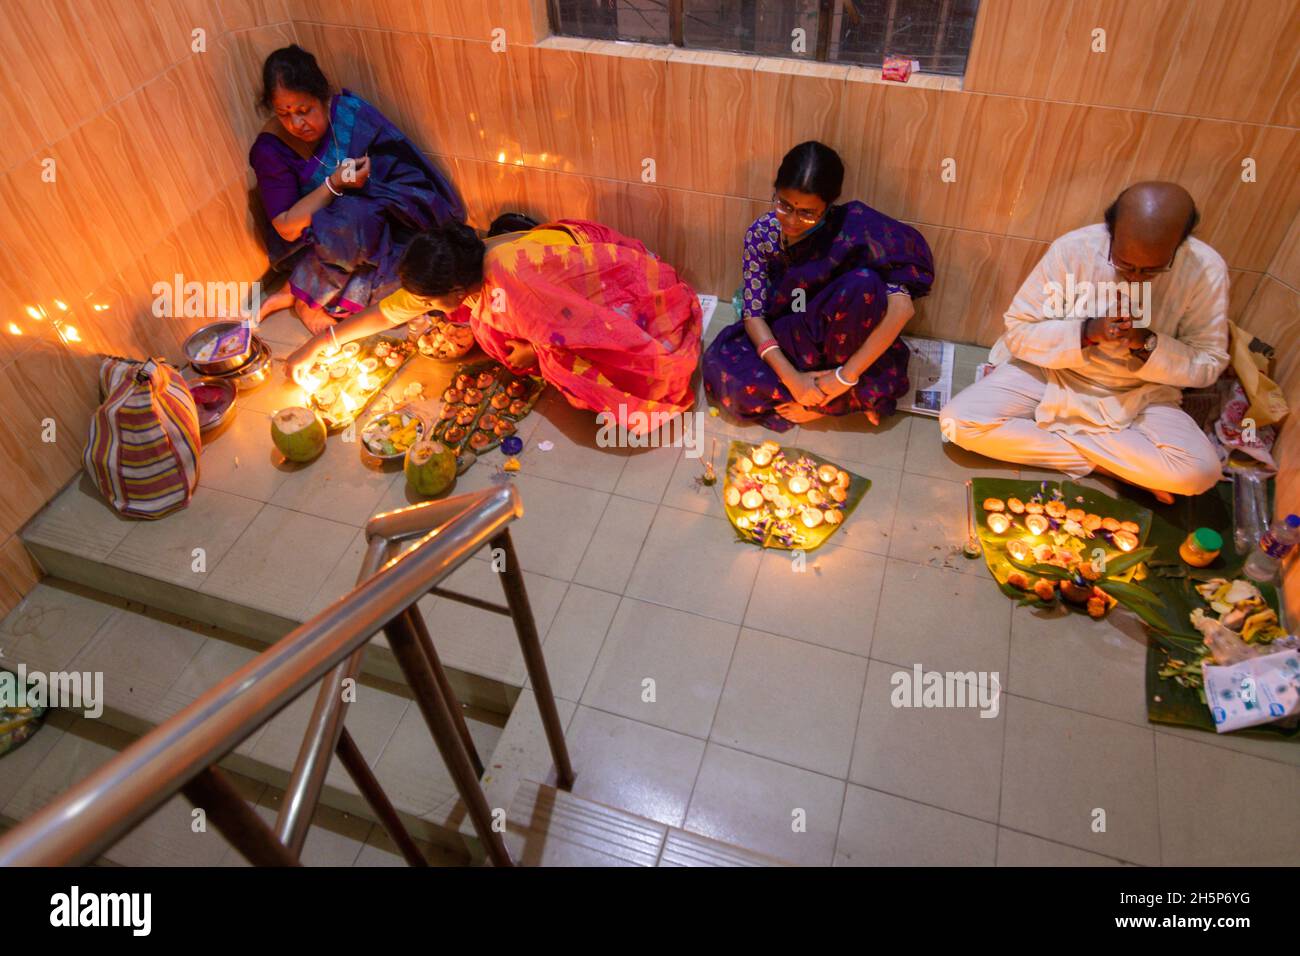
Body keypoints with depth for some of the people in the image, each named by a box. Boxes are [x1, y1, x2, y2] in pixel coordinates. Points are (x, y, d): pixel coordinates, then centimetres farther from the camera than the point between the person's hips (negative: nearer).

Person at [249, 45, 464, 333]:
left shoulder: (352, 113, -11)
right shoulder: (270, 148, -13)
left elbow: (404, 172, -5)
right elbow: (286, 229, -15)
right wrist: (334, 185, -24)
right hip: (311, 248, -4)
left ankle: (299, 294, -12)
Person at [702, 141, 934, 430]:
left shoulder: (852, 230, -22)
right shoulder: (761, 234, -12)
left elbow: (901, 307, -29)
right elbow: (753, 313, -12)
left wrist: (846, 376, -29)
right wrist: (791, 377, -26)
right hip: (783, 341, 3)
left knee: (863, 284, -34)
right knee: (719, 368, -26)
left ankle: (819, 401, -17)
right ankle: (850, 400, -15)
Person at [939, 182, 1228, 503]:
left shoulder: (1206, 269, -15)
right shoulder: (1073, 248, -19)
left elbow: (1209, 364, -7)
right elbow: (1018, 332, -13)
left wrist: (1147, 344, -26)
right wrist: (1086, 332, -29)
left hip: (1139, 395, 0)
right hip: (1053, 373, 1)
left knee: (1200, 472, -27)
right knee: (958, 422, -24)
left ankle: (1050, 430, -12)